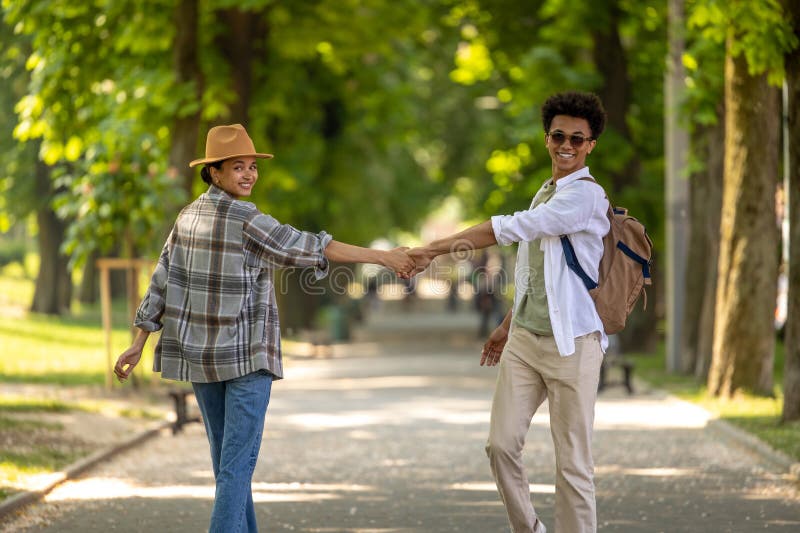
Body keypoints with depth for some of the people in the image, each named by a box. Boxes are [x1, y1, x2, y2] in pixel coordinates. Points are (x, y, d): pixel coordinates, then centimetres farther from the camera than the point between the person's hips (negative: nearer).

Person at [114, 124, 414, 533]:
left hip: (198, 353, 7)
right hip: (246, 354, -7)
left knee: (226, 455, 16)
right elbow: (310, 249, -20)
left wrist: (139, 344, 9)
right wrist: (382, 257, -18)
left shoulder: (189, 217, 5)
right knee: (239, 460, -8)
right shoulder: (246, 222, -17)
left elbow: (163, 280, 6)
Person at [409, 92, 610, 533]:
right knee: (502, 443, 1)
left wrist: (438, 247, -19)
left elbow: (513, 229, -19)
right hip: (525, 339, 7)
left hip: (572, 343, -7)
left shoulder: (586, 195, -12)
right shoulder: (545, 194, 17)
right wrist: (507, 326, 23)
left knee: (572, 460, -4)